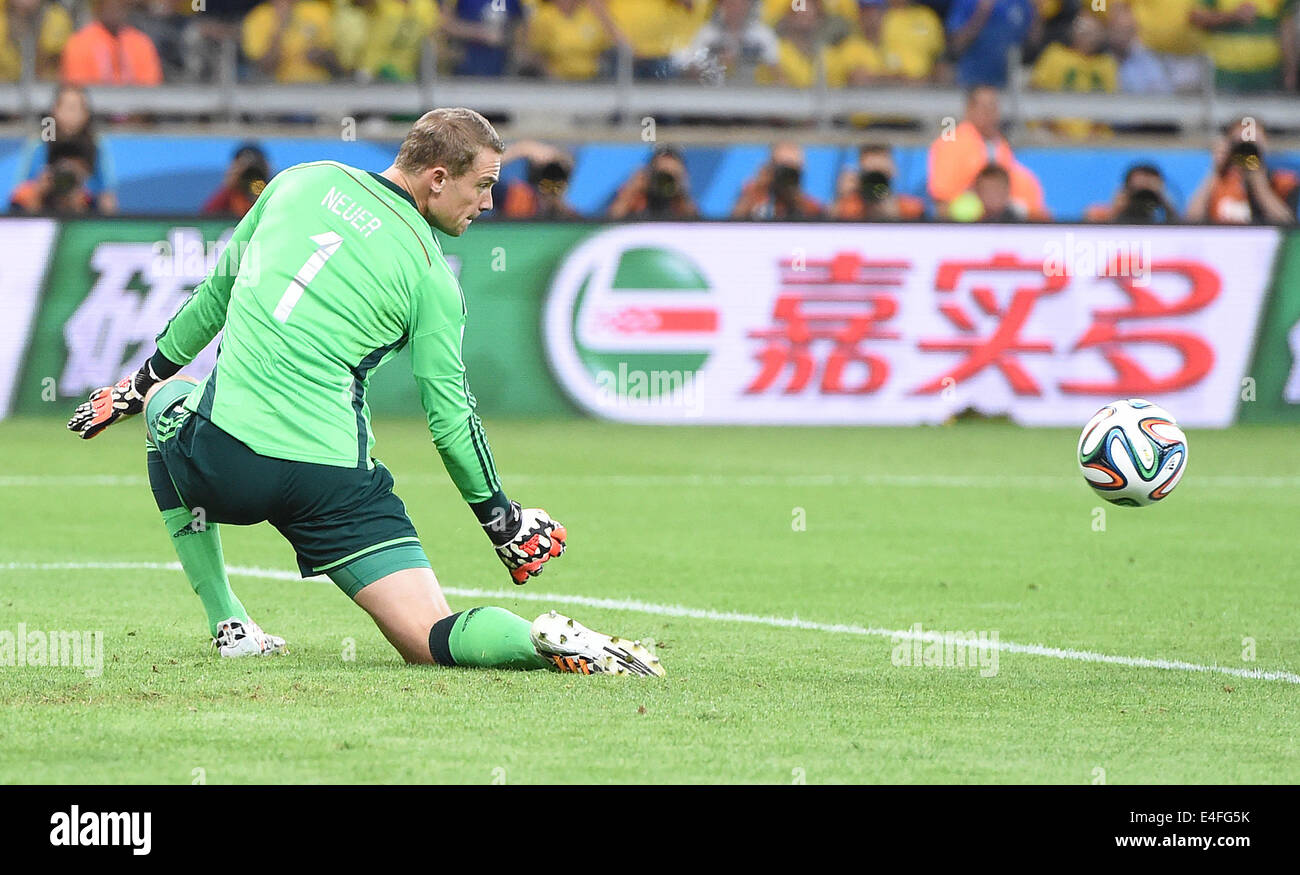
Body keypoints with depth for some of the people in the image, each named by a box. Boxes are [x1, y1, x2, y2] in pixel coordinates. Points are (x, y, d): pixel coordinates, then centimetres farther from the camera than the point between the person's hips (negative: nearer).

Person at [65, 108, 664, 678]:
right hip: (333, 479, -2)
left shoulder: (300, 183, 11)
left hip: (223, 462, 2)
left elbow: (218, 288, 22)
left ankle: (229, 626, 31)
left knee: (168, 402, 38)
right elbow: (450, 415, 2)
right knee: (430, 639, 2)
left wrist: (151, 374, 35)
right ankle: (551, 642, -32)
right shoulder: (431, 274, 2)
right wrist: (499, 517, 13)